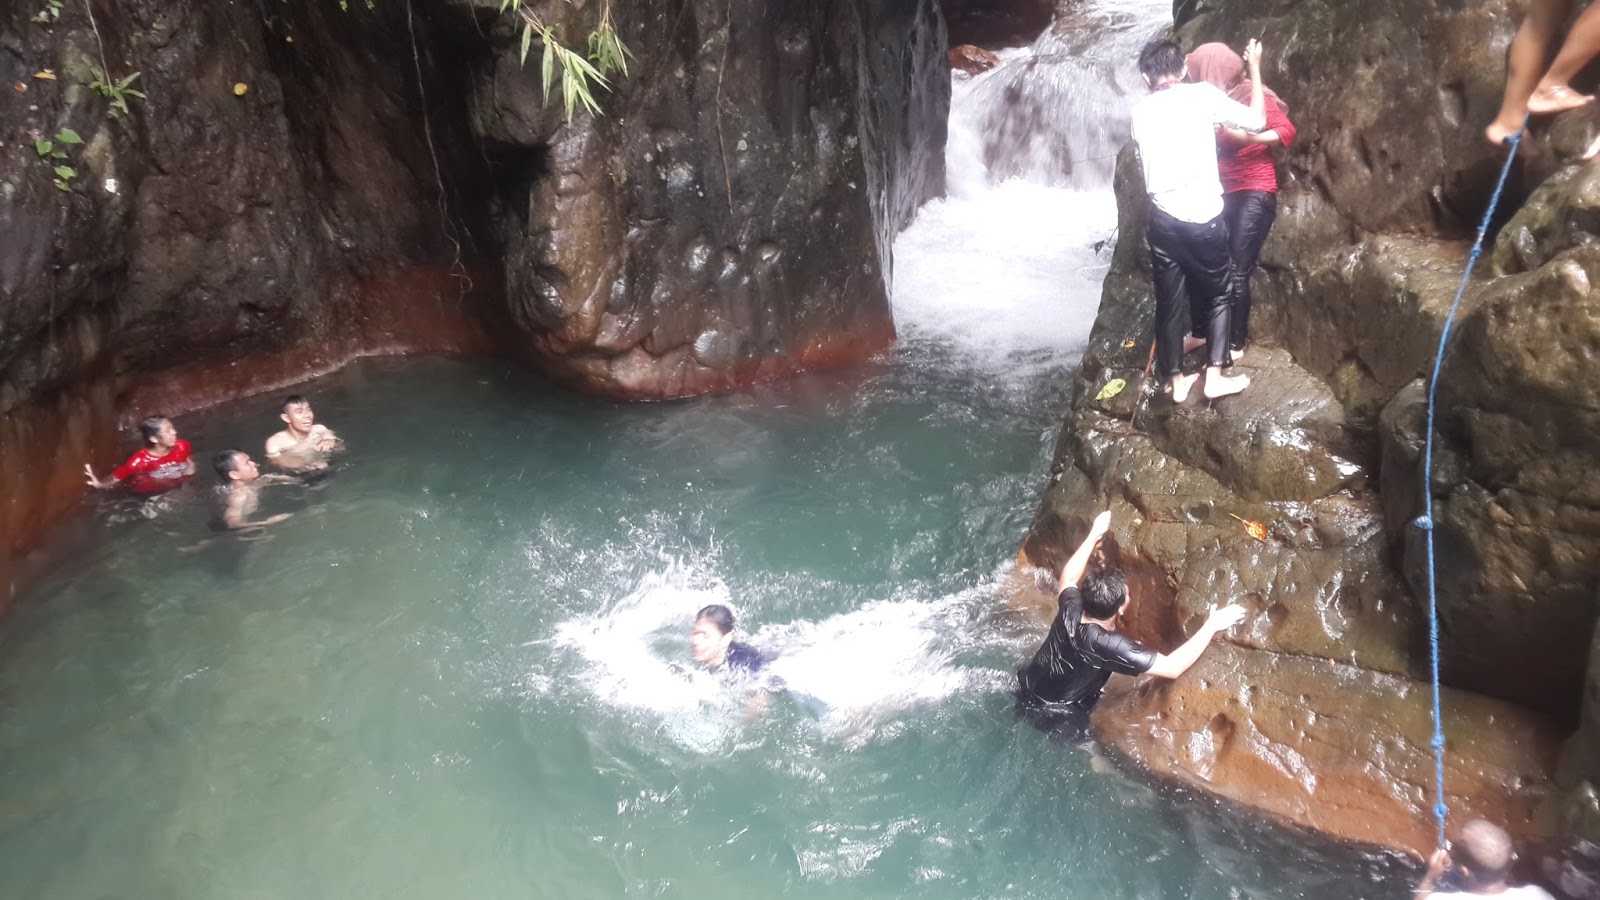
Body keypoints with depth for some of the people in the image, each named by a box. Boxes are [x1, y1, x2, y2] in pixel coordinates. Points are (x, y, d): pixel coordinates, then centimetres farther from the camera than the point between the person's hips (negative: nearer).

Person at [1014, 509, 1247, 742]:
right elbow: (1172, 668, -34)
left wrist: (1094, 535, 11)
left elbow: (1067, 578, 7)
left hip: (1024, 693, 6)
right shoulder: (1107, 645, -36)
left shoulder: (1070, 610, -19)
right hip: (1055, 720, -6)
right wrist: (1211, 626, -26)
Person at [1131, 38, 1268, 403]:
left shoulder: (1140, 112, 7)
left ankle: (1177, 381, 17)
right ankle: (1215, 376, 7)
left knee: (1169, 300, 11)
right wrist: (1254, 67, 12)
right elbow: (1257, 121, 1)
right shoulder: (1202, 94, -4)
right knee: (1219, 294, 12)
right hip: (1204, 218, -3)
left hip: (1163, 219, 3)